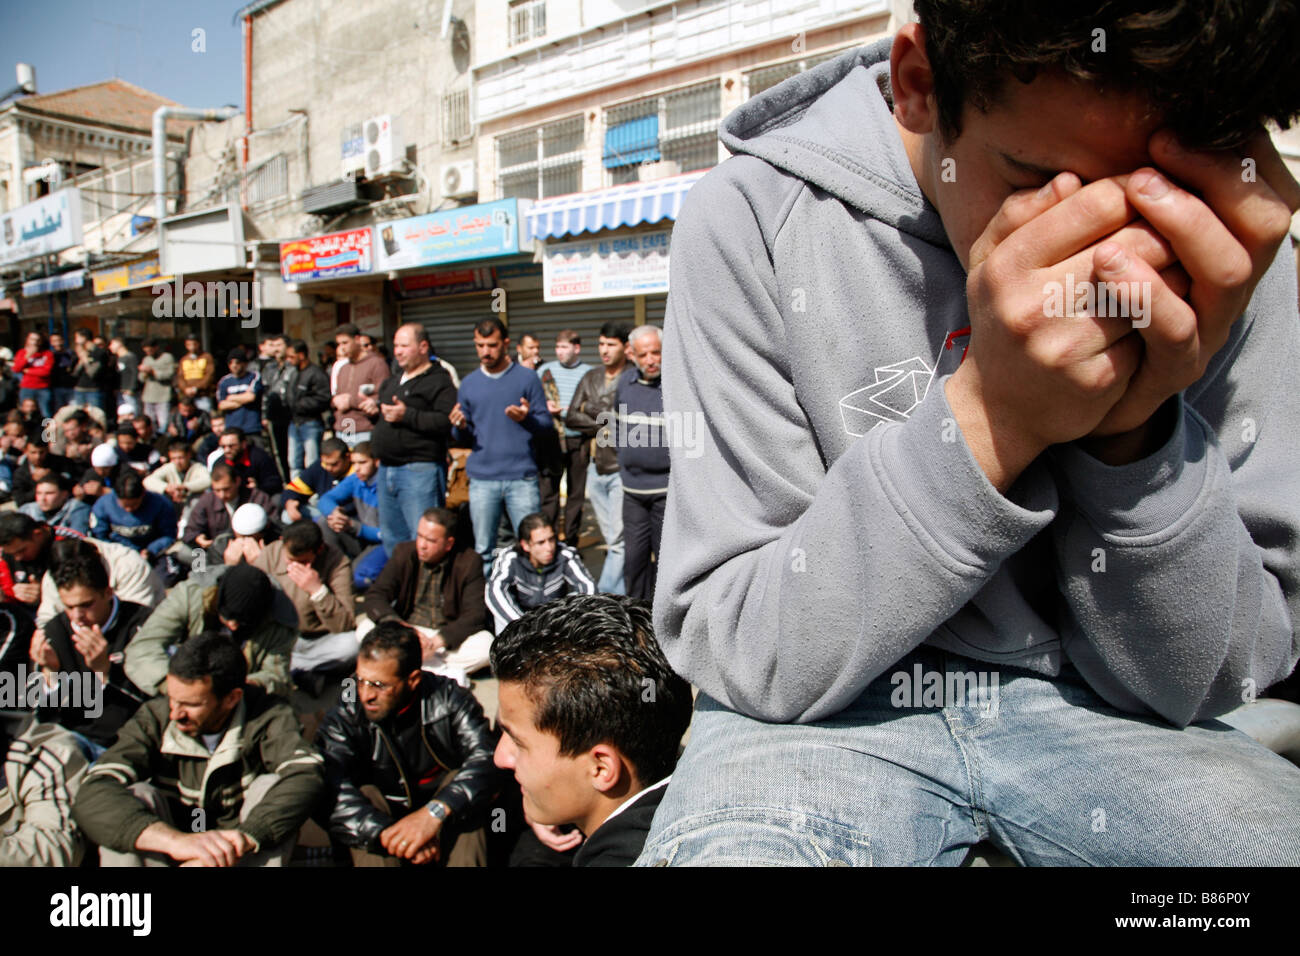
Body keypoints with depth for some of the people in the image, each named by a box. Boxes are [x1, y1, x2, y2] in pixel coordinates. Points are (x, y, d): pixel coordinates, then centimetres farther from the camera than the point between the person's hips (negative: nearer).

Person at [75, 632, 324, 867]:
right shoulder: (154, 719, -14)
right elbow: (92, 797, -28)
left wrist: (245, 837, -49)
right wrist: (177, 840, -45)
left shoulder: (267, 718, -16)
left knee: (271, 787, -26)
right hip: (171, 854, 1)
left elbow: (306, 775, -33)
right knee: (137, 796, -23)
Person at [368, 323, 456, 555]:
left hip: (420, 469, -9)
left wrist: (407, 415, -21)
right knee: (392, 541, 16)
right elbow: (382, 419, 33)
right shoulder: (391, 382, 21)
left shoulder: (439, 382, -7)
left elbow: (447, 422, -21)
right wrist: (373, 410, 10)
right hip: (386, 470, 9)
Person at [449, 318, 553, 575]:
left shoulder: (527, 378, 4)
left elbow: (546, 422, 2)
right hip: (481, 479, 2)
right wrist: (460, 427, -8)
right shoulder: (468, 383, 12)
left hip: (521, 478, -2)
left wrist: (527, 418, -18)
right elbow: (464, 438, 14)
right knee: (483, 550, 7)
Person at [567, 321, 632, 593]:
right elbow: (572, 417, 4)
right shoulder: (591, 378, 11)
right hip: (596, 468, 7)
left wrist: (592, 410, -9)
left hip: (621, 469, -6)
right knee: (610, 539, 13)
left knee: (619, 540, -8)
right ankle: (621, 596, 24)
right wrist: (606, 423, -8)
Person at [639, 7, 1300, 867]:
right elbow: (734, 651, -17)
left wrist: (1140, 429, -23)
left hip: (1091, 713, 3)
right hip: (832, 708, -2)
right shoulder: (756, 216, -16)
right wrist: (990, 417, -27)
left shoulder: (1227, 249, -7)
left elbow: (1203, 677, -6)